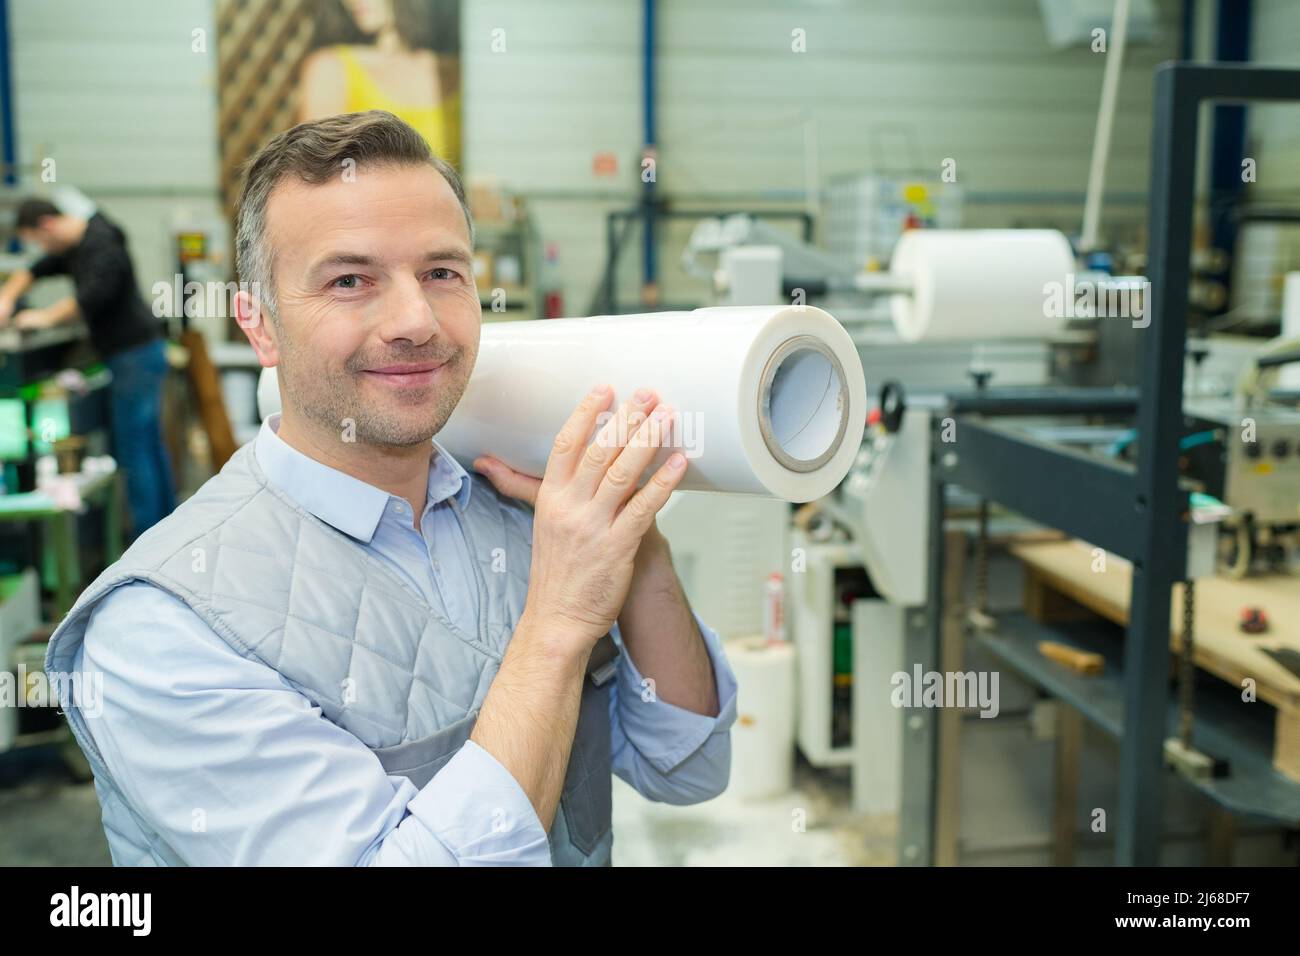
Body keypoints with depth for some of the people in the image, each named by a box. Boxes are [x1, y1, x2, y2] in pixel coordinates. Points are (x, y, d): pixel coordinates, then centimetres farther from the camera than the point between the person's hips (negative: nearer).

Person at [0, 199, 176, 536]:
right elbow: (36, 270, 22)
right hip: (135, 353, 10)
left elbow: (92, 296, -27)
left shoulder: (102, 246, -17)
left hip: (136, 354, -10)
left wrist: (45, 317, -17)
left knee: (133, 451, -7)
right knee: (151, 446, 13)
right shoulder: (74, 248, 14)